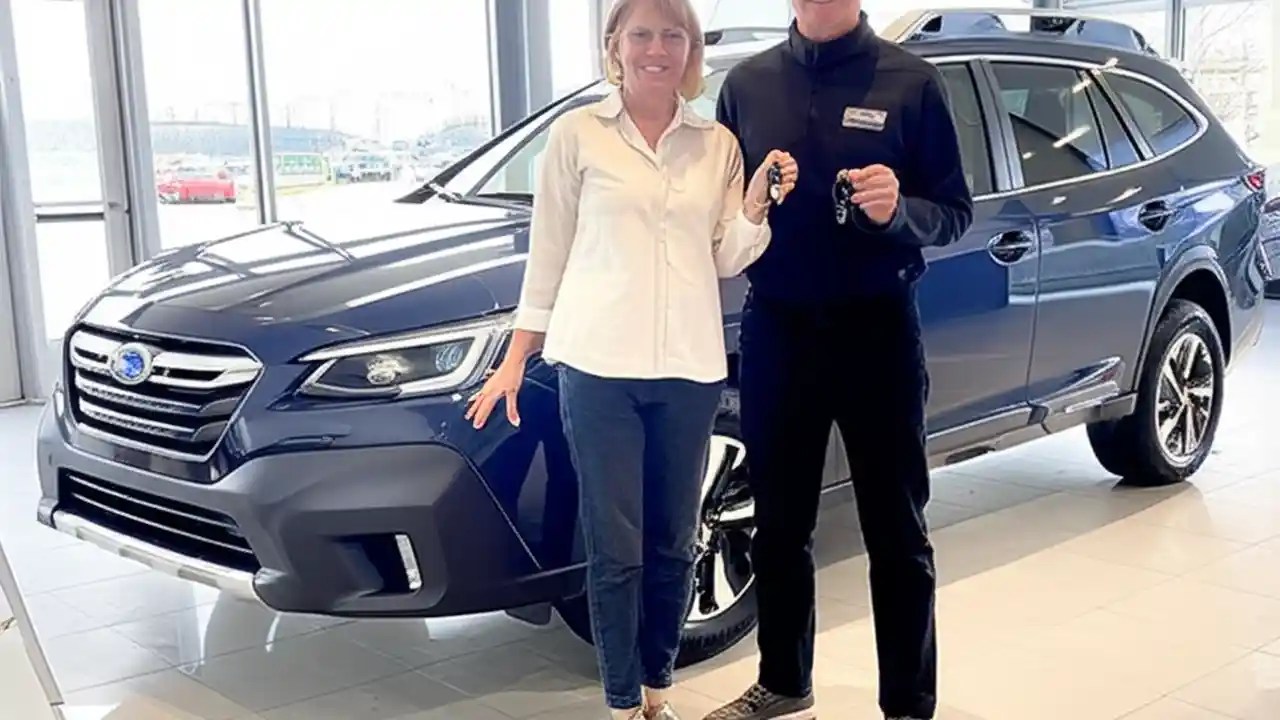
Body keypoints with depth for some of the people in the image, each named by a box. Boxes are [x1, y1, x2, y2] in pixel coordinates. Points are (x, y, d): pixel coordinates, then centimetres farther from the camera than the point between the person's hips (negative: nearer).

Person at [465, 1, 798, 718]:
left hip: (689, 367, 3)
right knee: (615, 547, 2)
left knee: (673, 543, 11)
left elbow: (726, 259, 8)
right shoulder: (576, 133, 1)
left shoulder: (718, 143, 8)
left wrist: (758, 202, -9)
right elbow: (549, 251, 4)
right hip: (598, 364, -3)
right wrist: (517, 357, 3)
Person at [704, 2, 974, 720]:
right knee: (779, 524, 14)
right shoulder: (747, 83, 6)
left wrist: (900, 212, -22)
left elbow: (955, 212, -1)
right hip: (776, 330, 3)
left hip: (878, 330, -3)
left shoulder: (911, 81, -3)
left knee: (897, 532, 6)